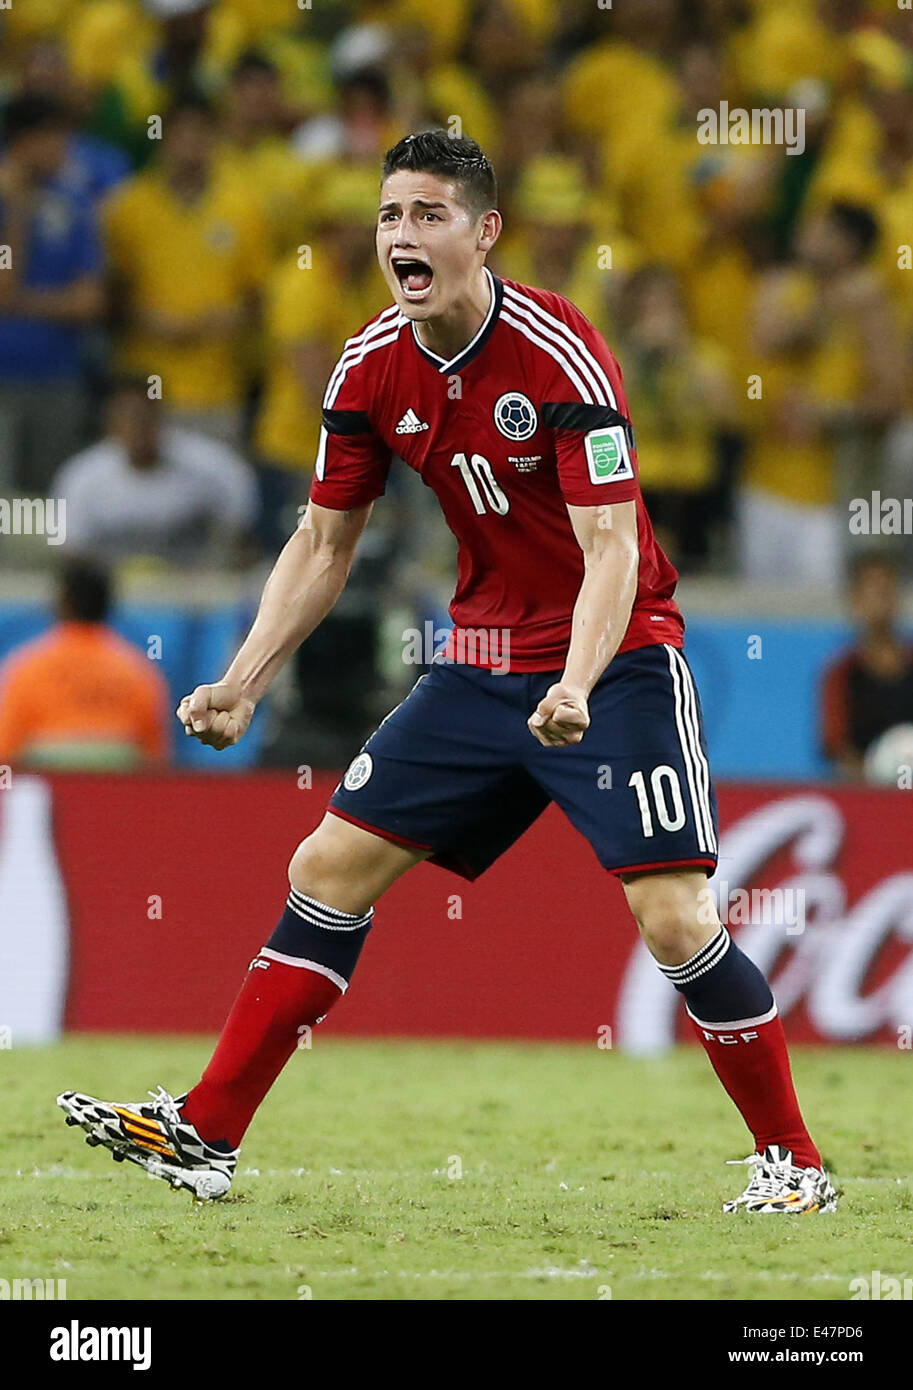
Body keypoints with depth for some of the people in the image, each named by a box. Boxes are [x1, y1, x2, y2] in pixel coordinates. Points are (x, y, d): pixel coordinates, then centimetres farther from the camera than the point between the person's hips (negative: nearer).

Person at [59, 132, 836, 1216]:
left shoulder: (560, 354, -21)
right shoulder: (371, 370, -2)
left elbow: (612, 549, -25)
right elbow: (323, 542, 9)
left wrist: (576, 688, -40)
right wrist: (243, 683, -1)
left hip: (615, 663, -6)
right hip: (481, 666, 6)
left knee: (675, 921, -17)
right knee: (328, 868, 3)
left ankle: (790, 1162, -3)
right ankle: (205, 1134, 8)